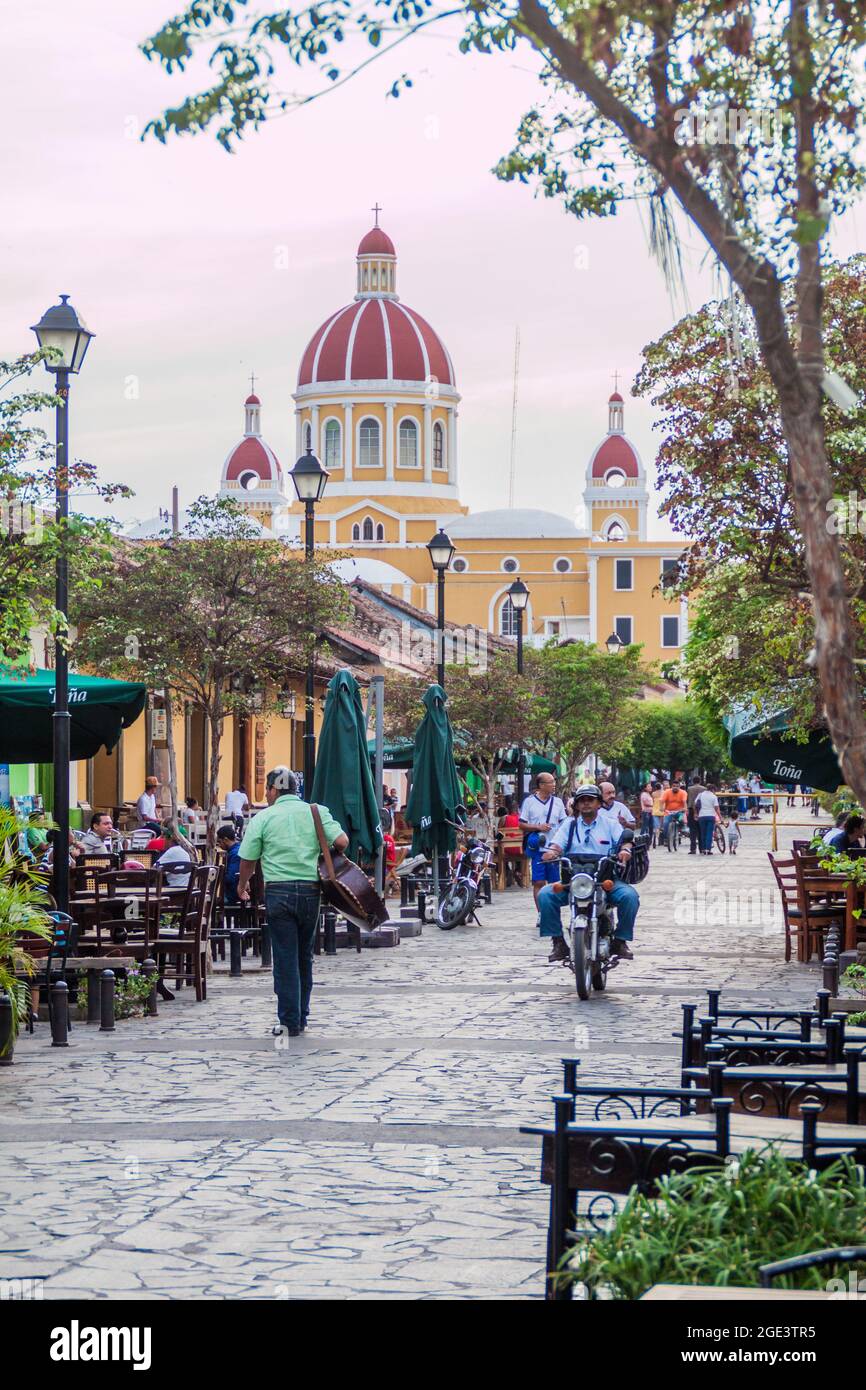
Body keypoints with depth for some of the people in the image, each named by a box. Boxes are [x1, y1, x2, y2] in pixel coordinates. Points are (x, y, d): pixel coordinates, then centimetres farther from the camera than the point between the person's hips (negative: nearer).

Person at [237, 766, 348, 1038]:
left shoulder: (263, 818, 0)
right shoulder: (316, 812, 5)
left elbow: (248, 859, 2)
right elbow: (342, 842, -4)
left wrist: (242, 884, 21)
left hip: (279, 891, -3)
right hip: (310, 891, 3)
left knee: (285, 958, 1)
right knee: (304, 957, 14)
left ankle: (290, 1022, 0)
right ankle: (301, 1018, 19)